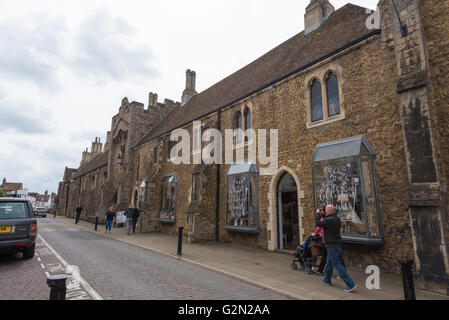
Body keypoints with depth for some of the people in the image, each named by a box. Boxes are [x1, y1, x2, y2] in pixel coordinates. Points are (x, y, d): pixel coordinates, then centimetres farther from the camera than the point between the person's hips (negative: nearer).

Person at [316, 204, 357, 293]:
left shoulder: (329, 220, -22)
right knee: (329, 263, 21)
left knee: (337, 264, -5)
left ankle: (351, 284, -4)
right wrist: (325, 215, 20)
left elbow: (318, 223, -12)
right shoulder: (337, 218, 7)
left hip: (332, 245, -10)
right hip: (337, 244, 10)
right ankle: (327, 280, 34)